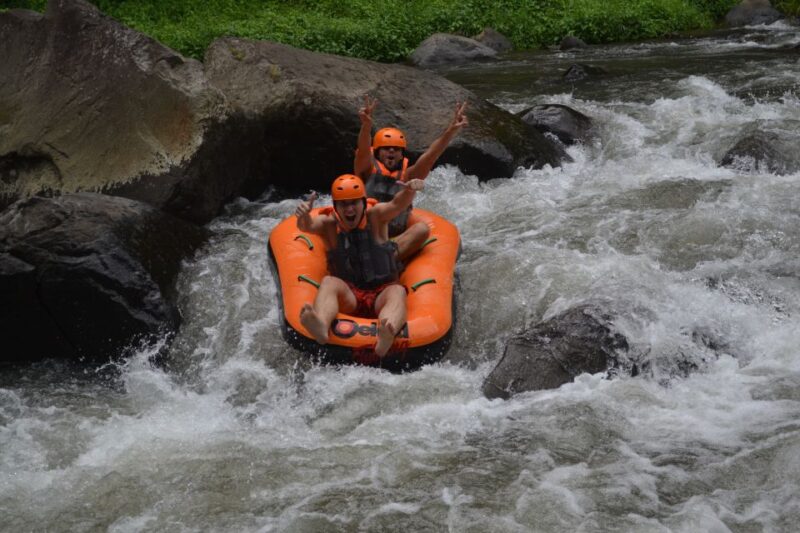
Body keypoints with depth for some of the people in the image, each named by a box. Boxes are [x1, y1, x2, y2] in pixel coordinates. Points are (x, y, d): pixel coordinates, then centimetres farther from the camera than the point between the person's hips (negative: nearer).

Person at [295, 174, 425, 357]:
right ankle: (321, 327, -62)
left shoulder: (375, 216, 3)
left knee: (398, 291, -31)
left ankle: (386, 337, -67)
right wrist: (303, 216, -43)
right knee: (329, 282, -28)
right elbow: (307, 226, -18)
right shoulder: (329, 224, 3)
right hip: (347, 298, 1)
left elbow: (398, 204, -17)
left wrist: (410, 190, -40)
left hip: (381, 294, 0)